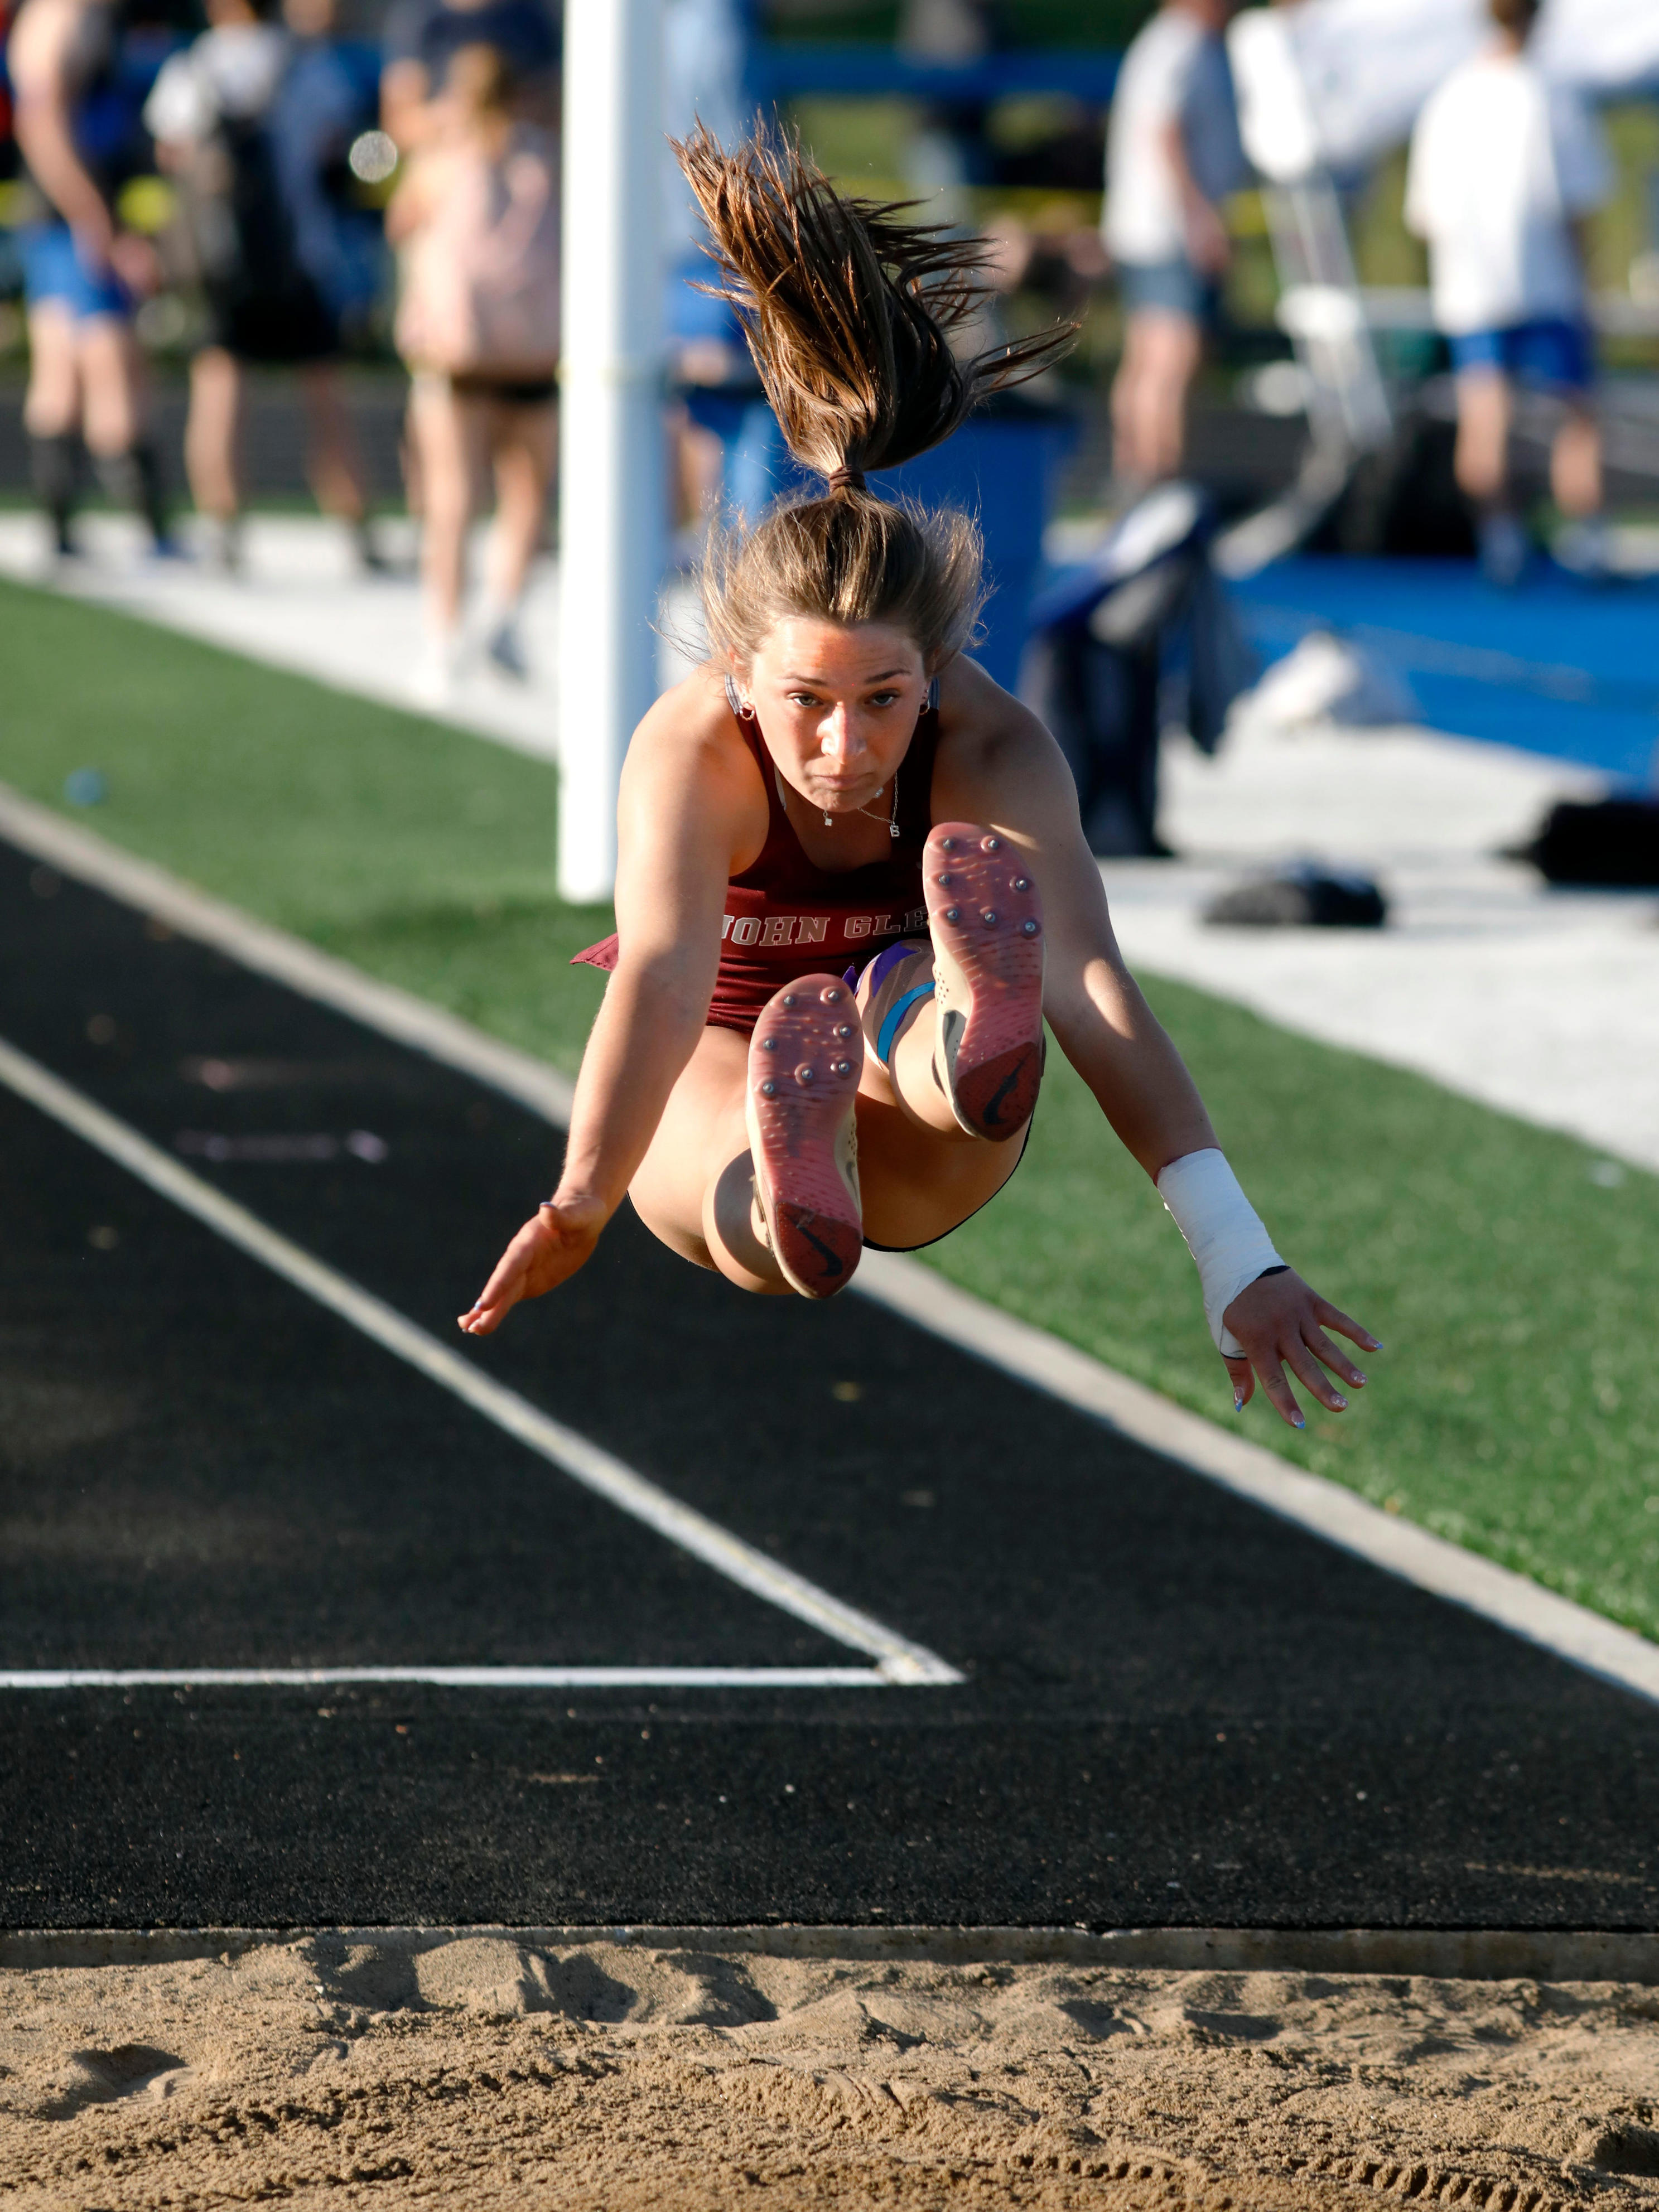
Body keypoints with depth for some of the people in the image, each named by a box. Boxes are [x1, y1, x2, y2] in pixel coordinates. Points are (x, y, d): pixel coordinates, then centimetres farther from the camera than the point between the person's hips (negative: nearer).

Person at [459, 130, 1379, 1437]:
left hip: (916, 1156, -1)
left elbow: (1093, 985, -39)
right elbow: (661, 971, -42)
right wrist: (581, 1206, -57)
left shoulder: (994, 748, -26)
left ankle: (970, 1040, -72)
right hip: (715, 1073, 1)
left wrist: (1238, 1258, -50)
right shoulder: (693, 750, -27)